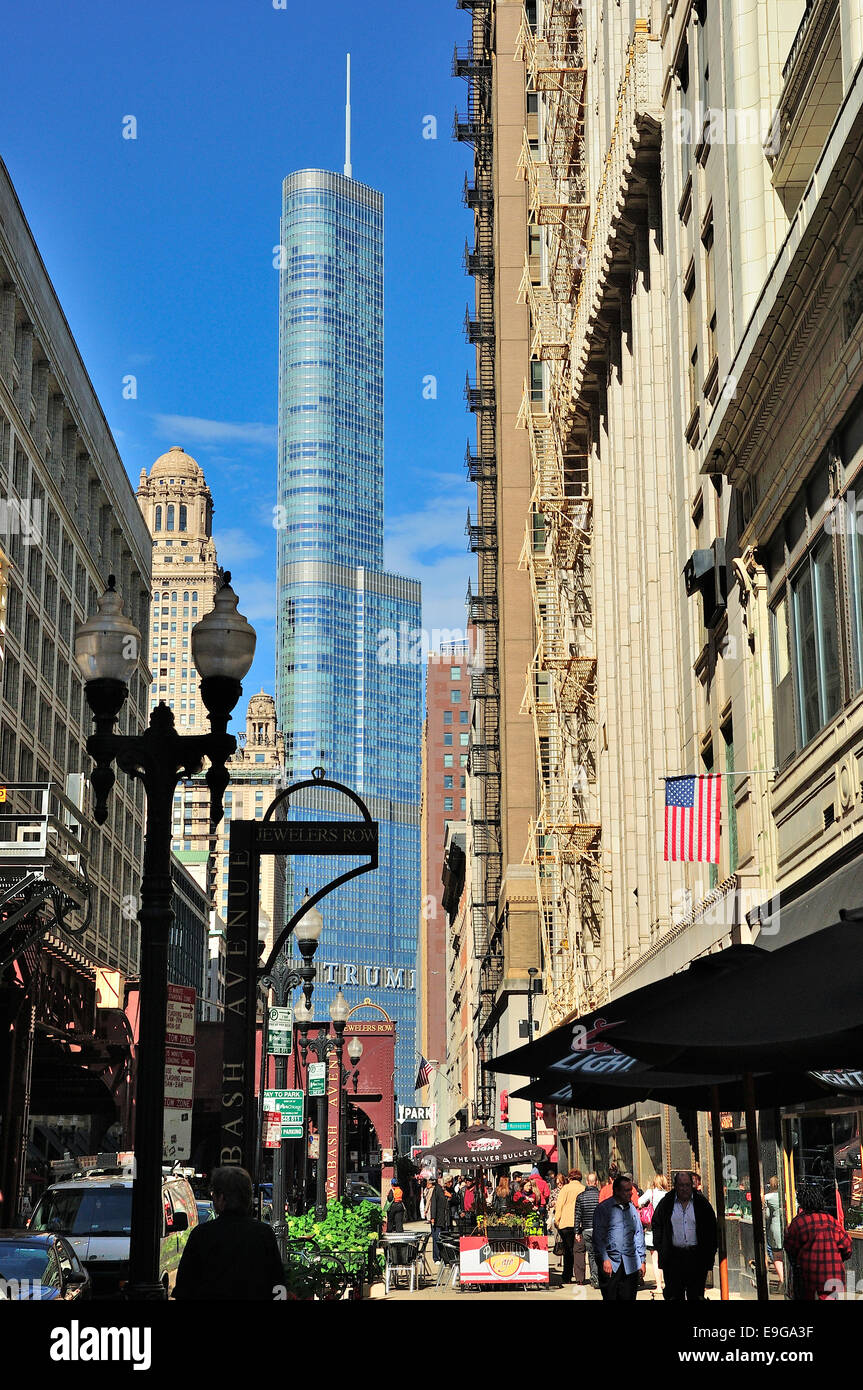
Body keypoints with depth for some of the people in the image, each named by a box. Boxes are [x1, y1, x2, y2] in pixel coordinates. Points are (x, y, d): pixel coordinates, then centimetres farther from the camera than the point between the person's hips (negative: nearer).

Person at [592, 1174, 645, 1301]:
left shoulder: (632, 1208, 13)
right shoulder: (603, 1208, -2)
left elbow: (639, 1234, 18)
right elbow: (598, 1236, -5)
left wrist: (642, 1260, 13)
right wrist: (604, 1259, -12)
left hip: (630, 1264, 4)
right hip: (610, 1262, -4)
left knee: (629, 1298, 2)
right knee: (610, 1298, -3)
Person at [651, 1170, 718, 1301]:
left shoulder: (701, 1202, 5)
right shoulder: (666, 1203, 5)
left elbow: (712, 1228, 9)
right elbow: (656, 1225, 12)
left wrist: (710, 1253, 3)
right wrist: (659, 1248, 2)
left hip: (697, 1257, 0)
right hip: (673, 1255, 0)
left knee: (696, 1296, 3)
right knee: (674, 1296, -1)